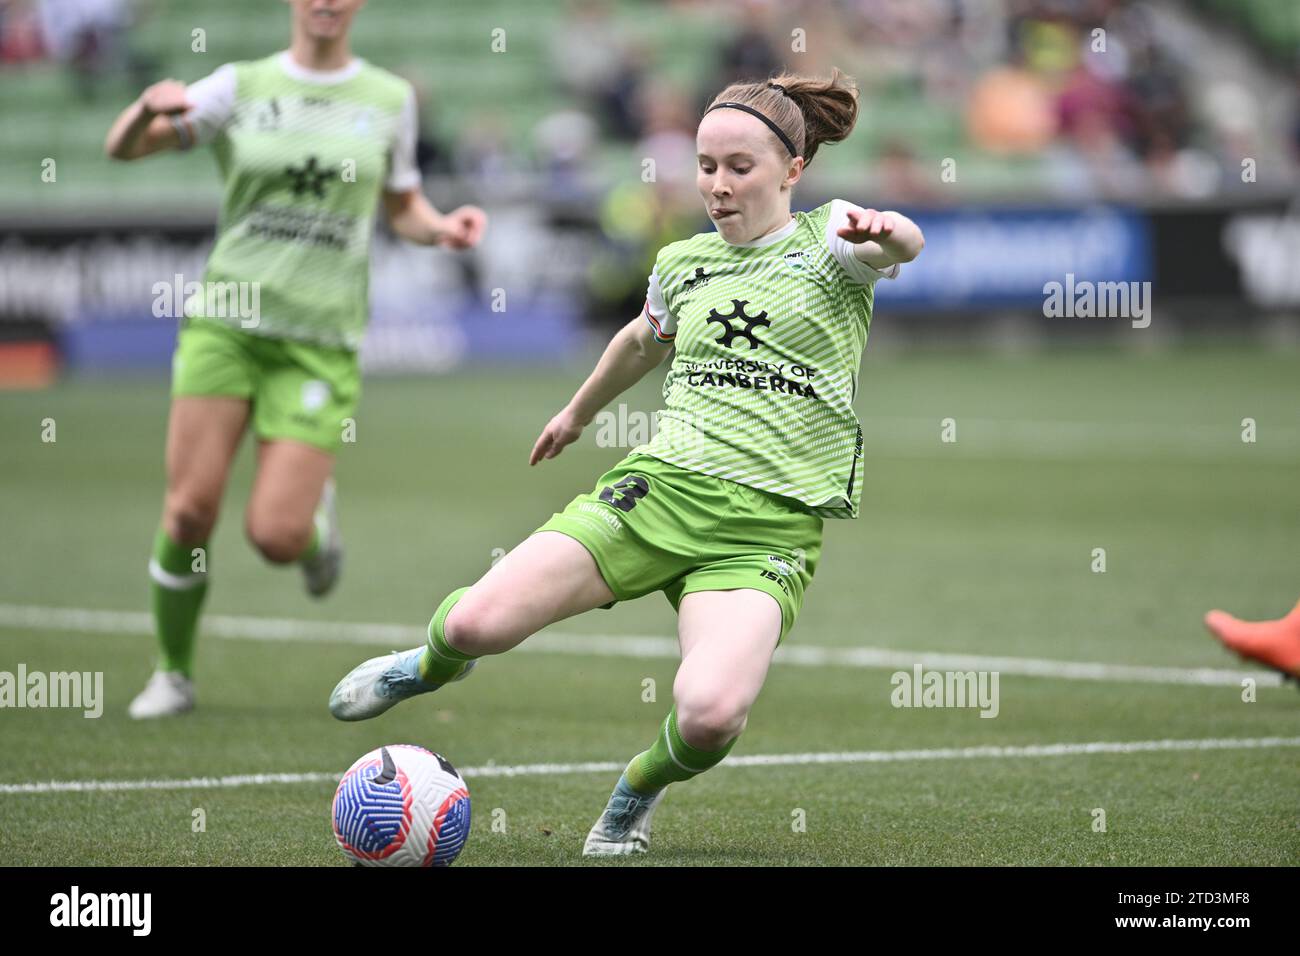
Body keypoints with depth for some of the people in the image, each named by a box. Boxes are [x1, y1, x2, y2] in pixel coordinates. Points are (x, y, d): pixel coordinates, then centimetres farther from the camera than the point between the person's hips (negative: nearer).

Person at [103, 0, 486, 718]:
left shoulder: (390, 99, 7)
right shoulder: (240, 88, 3)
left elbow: (403, 209, 20)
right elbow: (122, 147, -3)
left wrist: (441, 226, -3)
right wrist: (148, 108, -26)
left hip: (320, 341, 0)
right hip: (225, 322, 0)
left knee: (275, 535, -11)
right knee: (190, 509, -9)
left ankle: (318, 512, 26)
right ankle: (173, 673, 12)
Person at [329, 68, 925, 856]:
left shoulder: (828, 243, 2)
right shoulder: (683, 264, 15)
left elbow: (903, 242, -22)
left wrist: (885, 230, -46)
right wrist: (579, 412, 52)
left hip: (769, 528, -3)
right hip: (659, 489, 3)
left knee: (711, 713, -30)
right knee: (478, 622, -15)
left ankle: (644, 785, 8)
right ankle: (435, 662, 25)